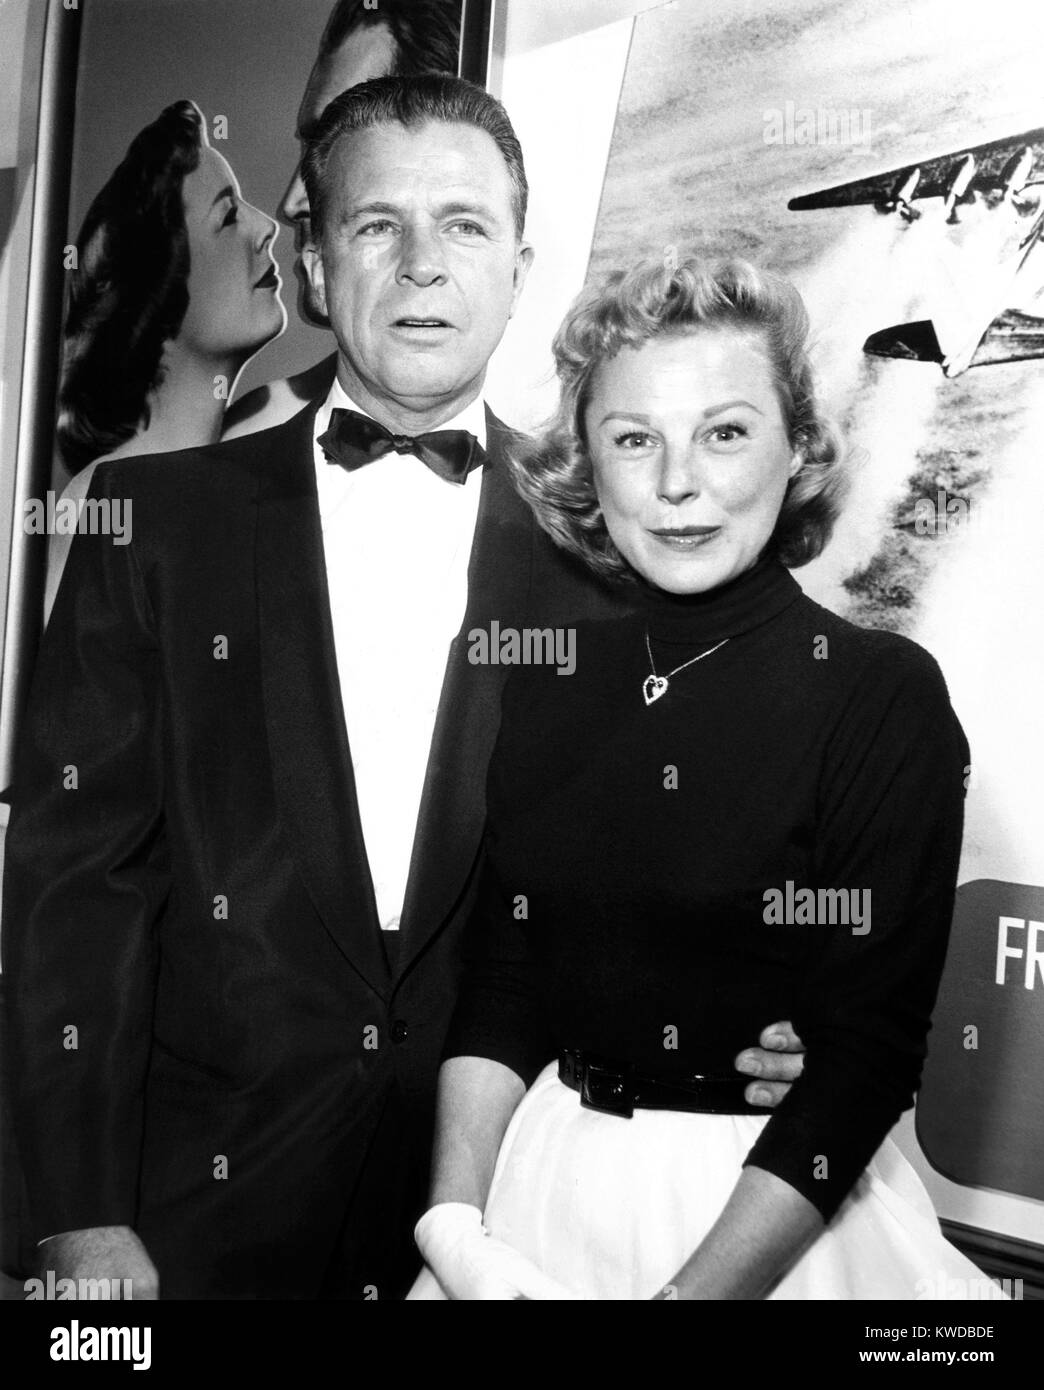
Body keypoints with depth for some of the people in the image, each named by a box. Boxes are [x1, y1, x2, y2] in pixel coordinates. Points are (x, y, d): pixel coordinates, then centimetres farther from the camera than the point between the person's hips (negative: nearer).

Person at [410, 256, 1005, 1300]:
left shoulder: (887, 695, -14)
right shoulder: (549, 684, -3)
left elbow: (867, 1054, -15)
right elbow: (503, 980, -1)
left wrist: (692, 1290, -20)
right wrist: (453, 1225, -12)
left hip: (776, 1220, -3)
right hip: (551, 1188, 4)